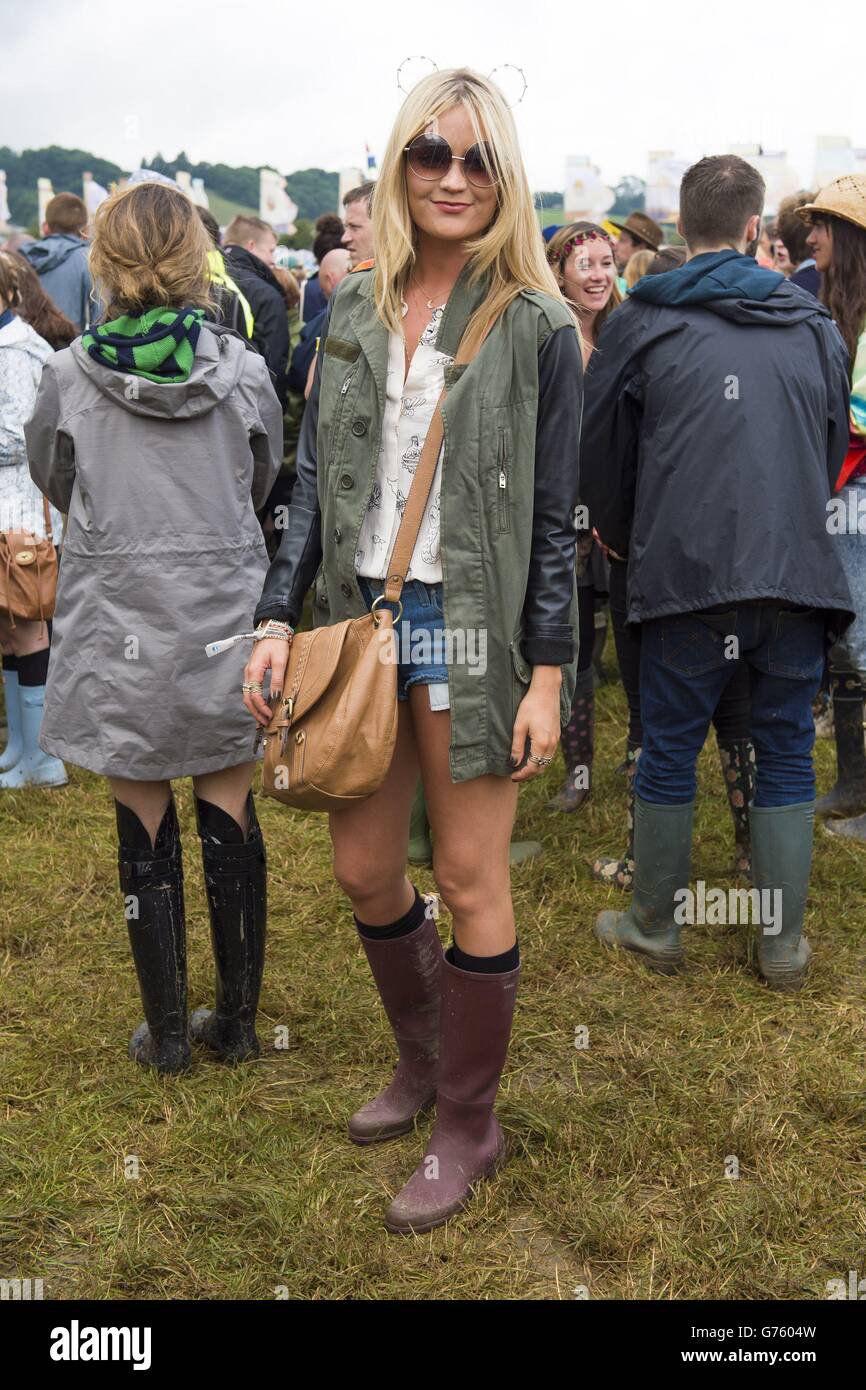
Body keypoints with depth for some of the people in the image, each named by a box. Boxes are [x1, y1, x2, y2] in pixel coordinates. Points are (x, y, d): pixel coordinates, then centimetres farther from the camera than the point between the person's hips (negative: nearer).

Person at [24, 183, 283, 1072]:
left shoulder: (69, 375, -8)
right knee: (230, 822, 12)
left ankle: (166, 1034, 21)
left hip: (120, 629, -1)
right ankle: (236, 1022, 25)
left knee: (146, 832, 9)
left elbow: (52, 481, 8)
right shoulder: (241, 368, -5)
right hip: (224, 621, 2)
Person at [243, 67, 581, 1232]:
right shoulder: (355, 311, 10)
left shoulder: (536, 326, -3)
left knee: (470, 881, 4)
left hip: (470, 628, -5)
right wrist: (278, 620, 1)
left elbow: (555, 517, -5)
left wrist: (548, 674, -10)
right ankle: (424, 1064, 38)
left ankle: (469, 1126, 23)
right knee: (362, 868, 13)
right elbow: (315, 481, 9)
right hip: (360, 617, 5)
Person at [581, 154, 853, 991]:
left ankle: (656, 927, 23)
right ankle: (782, 944, 18)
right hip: (797, 575, 3)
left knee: (670, 750, 10)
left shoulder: (642, 323, 2)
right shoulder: (814, 326, 11)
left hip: (685, 573, -2)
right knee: (786, 753, 11)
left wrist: (622, 539, 27)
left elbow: (599, 452, 9)